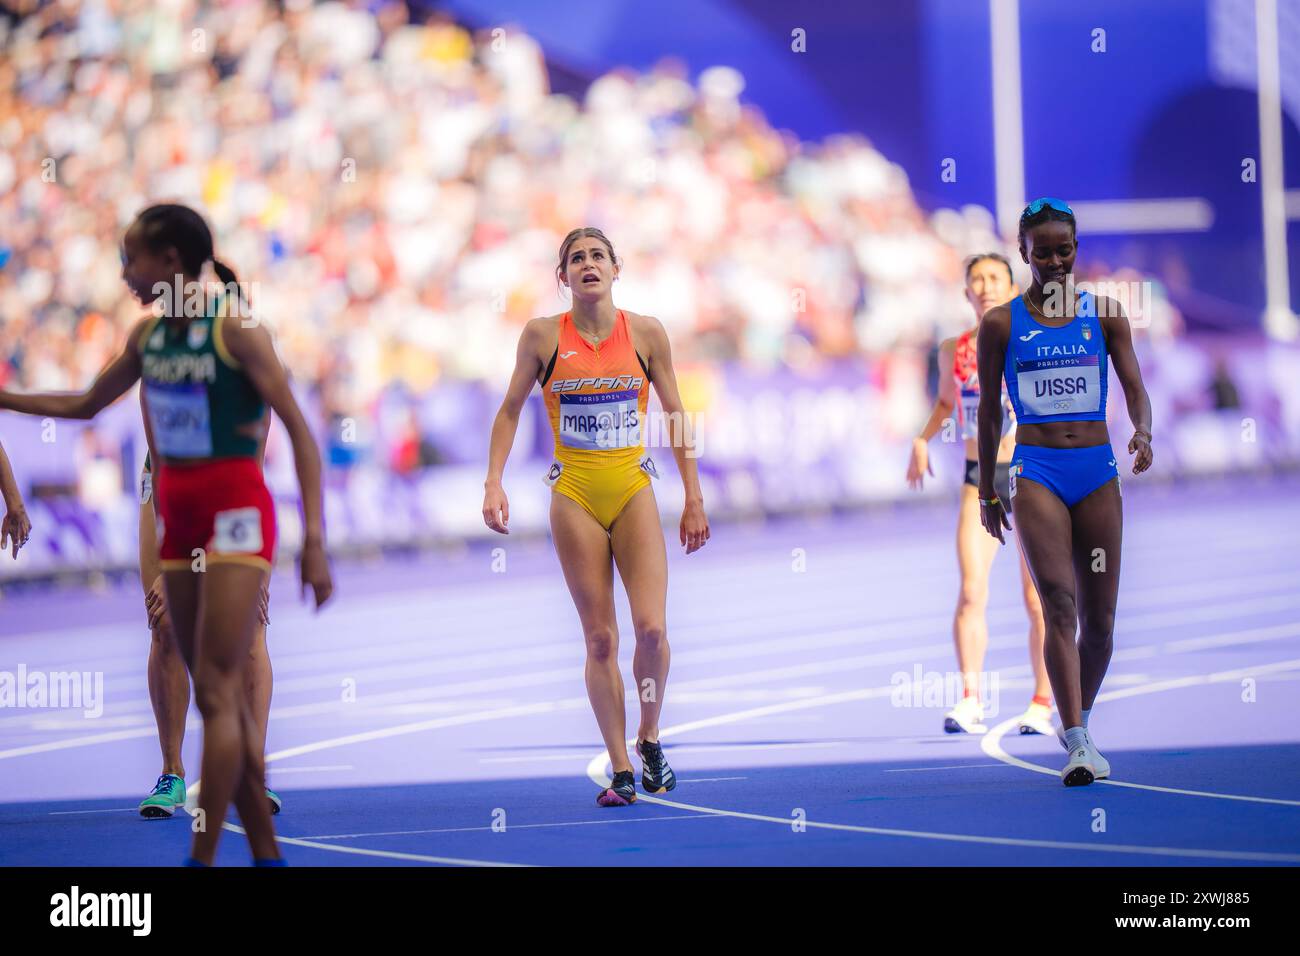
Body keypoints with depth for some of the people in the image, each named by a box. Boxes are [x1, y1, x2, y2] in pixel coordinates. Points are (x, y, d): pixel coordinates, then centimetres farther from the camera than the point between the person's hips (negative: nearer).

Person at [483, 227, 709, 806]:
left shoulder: (646, 333, 1)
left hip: (633, 491, 0)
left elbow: (676, 416, 7)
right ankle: (620, 770, 4)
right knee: (600, 638, -2)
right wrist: (493, 483, -2)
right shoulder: (543, 336, -1)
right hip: (575, 497, 0)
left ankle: (649, 739, 13)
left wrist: (694, 499, 6)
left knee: (651, 627, -12)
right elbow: (510, 410, 9)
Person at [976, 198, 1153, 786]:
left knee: (1099, 619, 3)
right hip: (1036, 471, -2)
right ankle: (1078, 744, -24)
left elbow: (1135, 388, 4)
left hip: (1097, 471, 2)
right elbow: (989, 408, 10)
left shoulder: (1104, 313, 7)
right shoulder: (1001, 323, 3)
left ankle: (1078, 724, 27)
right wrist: (986, 488, 12)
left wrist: (1143, 432, -18)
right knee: (1059, 604, -18)